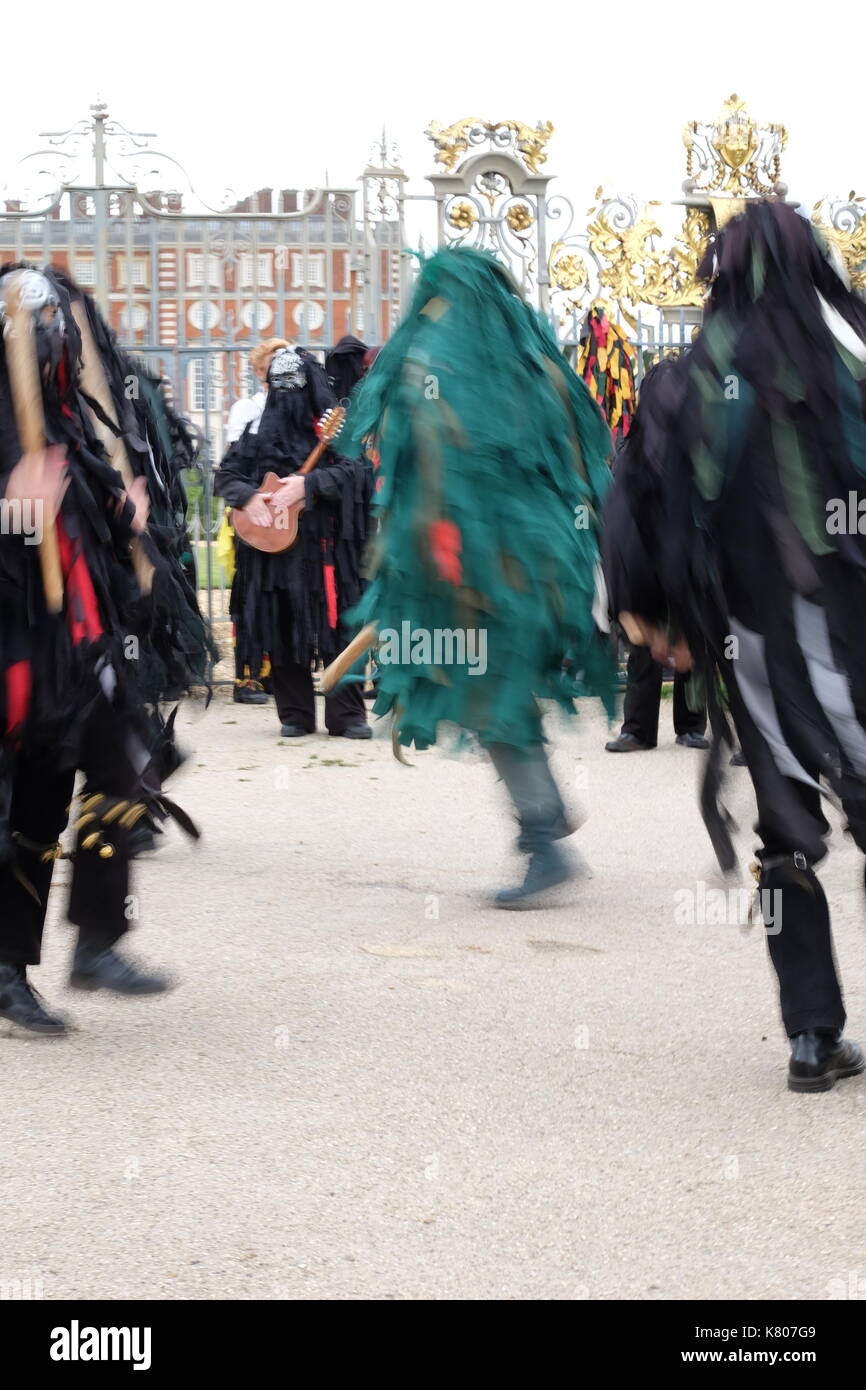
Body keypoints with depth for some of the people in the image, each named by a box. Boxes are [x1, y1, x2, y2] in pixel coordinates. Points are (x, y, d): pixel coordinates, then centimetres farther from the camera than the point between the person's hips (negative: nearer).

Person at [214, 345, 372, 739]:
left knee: (336, 629, -5)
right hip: (272, 543, 3)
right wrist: (248, 497, -8)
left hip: (324, 544, -3)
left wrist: (309, 484, -20)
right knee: (281, 632, 3)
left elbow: (356, 470, -10)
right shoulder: (261, 427, 12)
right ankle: (295, 715, 11)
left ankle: (347, 715, 0)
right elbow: (226, 474, 12)